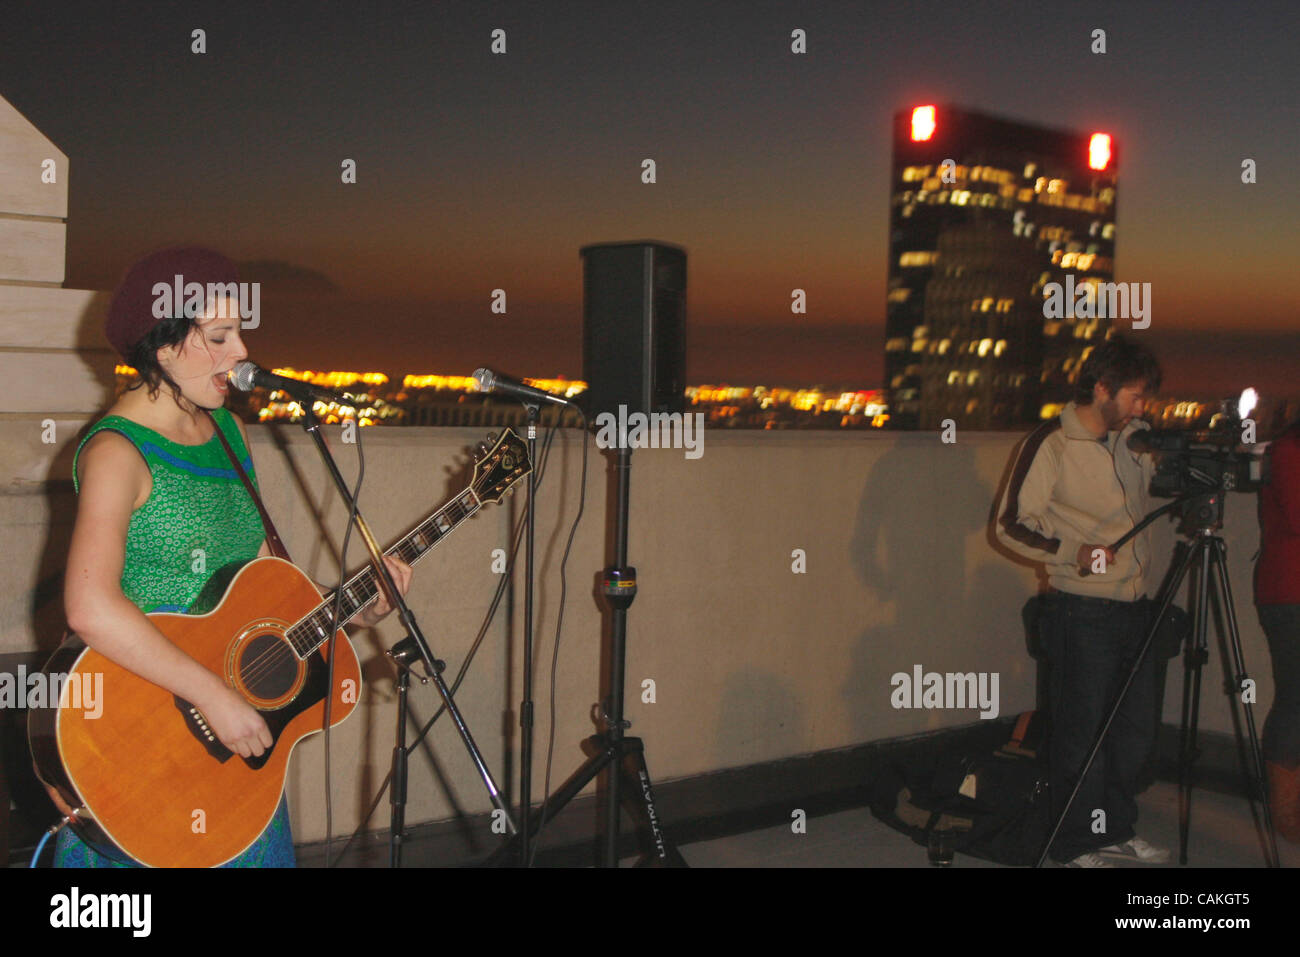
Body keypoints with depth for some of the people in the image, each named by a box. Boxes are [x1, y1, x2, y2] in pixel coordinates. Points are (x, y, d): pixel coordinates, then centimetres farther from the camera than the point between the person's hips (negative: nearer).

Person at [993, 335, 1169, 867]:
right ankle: (1075, 846, 15)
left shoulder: (1136, 438, 8)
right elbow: (1010, 525, -12)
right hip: (1080, 613, -7)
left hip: (1132, 607, 7)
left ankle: (1117, 830, 32)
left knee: (1137, 729, 15)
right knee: (1081, 733, 0)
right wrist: (1071, 553, -25)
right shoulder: (1050, 445, -11)